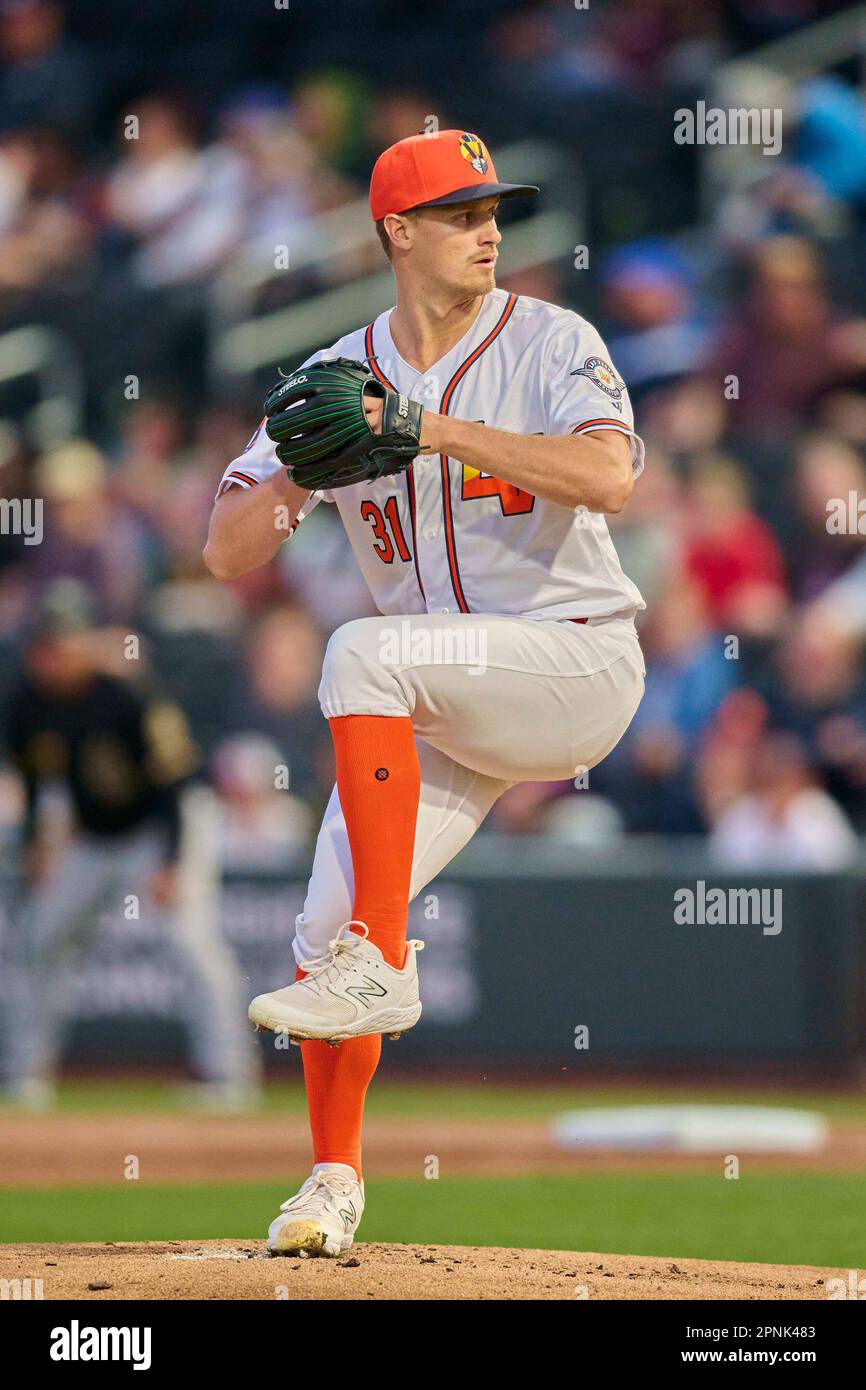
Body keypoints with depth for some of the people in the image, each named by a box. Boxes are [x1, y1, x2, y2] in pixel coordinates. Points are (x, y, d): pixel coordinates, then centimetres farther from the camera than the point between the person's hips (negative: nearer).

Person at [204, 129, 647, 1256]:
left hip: (579, 664, -5)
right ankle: (334, 1183, 11)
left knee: (365, 652, -32)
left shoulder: (550, 344, -6)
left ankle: (382, 967, -31)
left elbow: (606, 476, -26)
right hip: (441, 707, 5)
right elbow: (228, 553, 1)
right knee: (324, 922, -6)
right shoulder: (338, 379, 5)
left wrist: (439, 430, -28)